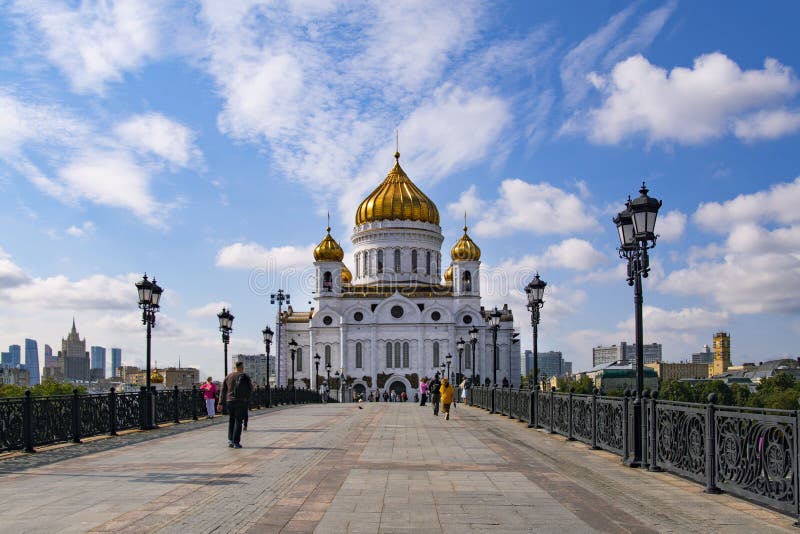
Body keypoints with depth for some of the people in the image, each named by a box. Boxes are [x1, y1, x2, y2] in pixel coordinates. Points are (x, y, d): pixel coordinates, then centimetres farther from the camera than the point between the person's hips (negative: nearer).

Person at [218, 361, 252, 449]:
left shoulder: (228, 377, 10)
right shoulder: (244, 376, -3)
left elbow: (223, 391, 6)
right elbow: (250, 389, -2)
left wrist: (220, 403, 6)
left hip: (229, 401, 4)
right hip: (241, 402, -4)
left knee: (231, 420, 17)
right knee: (238, 421, 2)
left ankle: (230, 440, 10)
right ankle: (236, 442, -1)